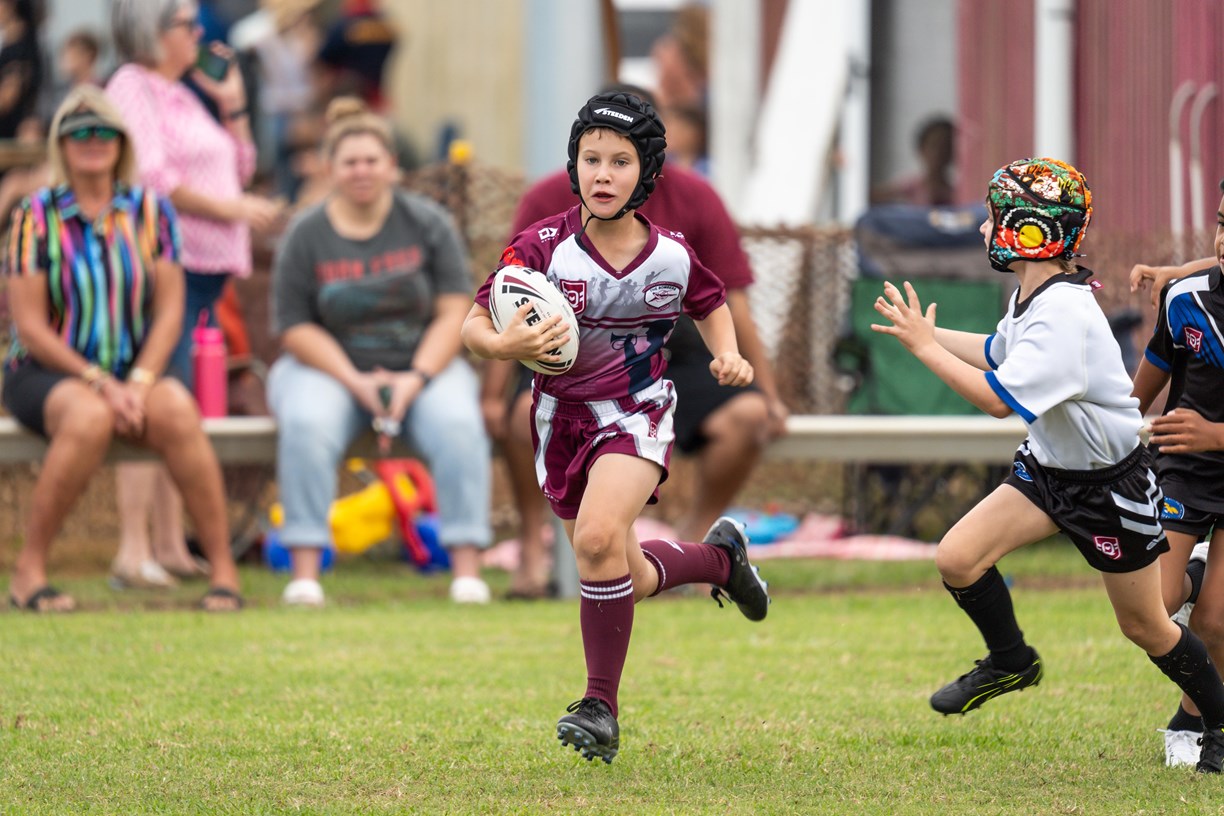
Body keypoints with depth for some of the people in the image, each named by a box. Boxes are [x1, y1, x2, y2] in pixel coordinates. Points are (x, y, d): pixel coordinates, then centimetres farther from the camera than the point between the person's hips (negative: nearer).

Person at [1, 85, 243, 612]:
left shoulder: (151, 212, 6)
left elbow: (169, 311, 2)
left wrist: (139, 384, -14)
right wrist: (101, 384, -16)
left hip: (133, 375, 3)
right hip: (46, 373, -3)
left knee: (177, 411, -31)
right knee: (89, 418, -37)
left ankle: (223, 569, -27)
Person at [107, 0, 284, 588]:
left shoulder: (182, 94, 23)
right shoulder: (133, 89, -5)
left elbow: (237, 169, 28)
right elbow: (152, 176, -16)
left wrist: (233, 105, 17)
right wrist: (231, 209, -13)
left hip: (204, 264, 10)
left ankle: (170, 547, 11)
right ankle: (133, 552, -18)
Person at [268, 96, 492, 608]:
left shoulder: (426, 224, 2)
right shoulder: (306, 236, 0)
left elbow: (453, 312, -1)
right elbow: (296, 329, -2)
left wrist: (417, 378, -16)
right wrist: (356, 382, -15)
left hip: (426, 364, 1)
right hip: (327, 368, 0)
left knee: (457, 425, -31)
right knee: (306, 425, -33)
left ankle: (467, 569, -30)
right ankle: (304, 570, -32)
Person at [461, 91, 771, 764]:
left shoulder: (671, 256, -10)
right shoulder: (543, 246, -16)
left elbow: (711, 304, 12)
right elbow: (474, 325, -15)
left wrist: (728, 355, -6)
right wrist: (507, 345, -36)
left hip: (638, 414, -2)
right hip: (562, 421, 2)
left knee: (598, 537, -29)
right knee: (627, 581, 13)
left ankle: (601, 704, -17)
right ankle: (720, 555, 46)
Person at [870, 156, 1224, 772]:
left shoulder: (1064, 315, -31)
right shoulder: (1032, 297, -2)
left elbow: (998, 398, -35)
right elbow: (997, 353, 20)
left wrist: (923, 345, -25)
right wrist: (924, 332, 10)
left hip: (1111, 483, -8)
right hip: (1049, 467, 8)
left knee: (1145, 627, 5)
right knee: (958, 559, -9)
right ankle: (1010, 662, 16)